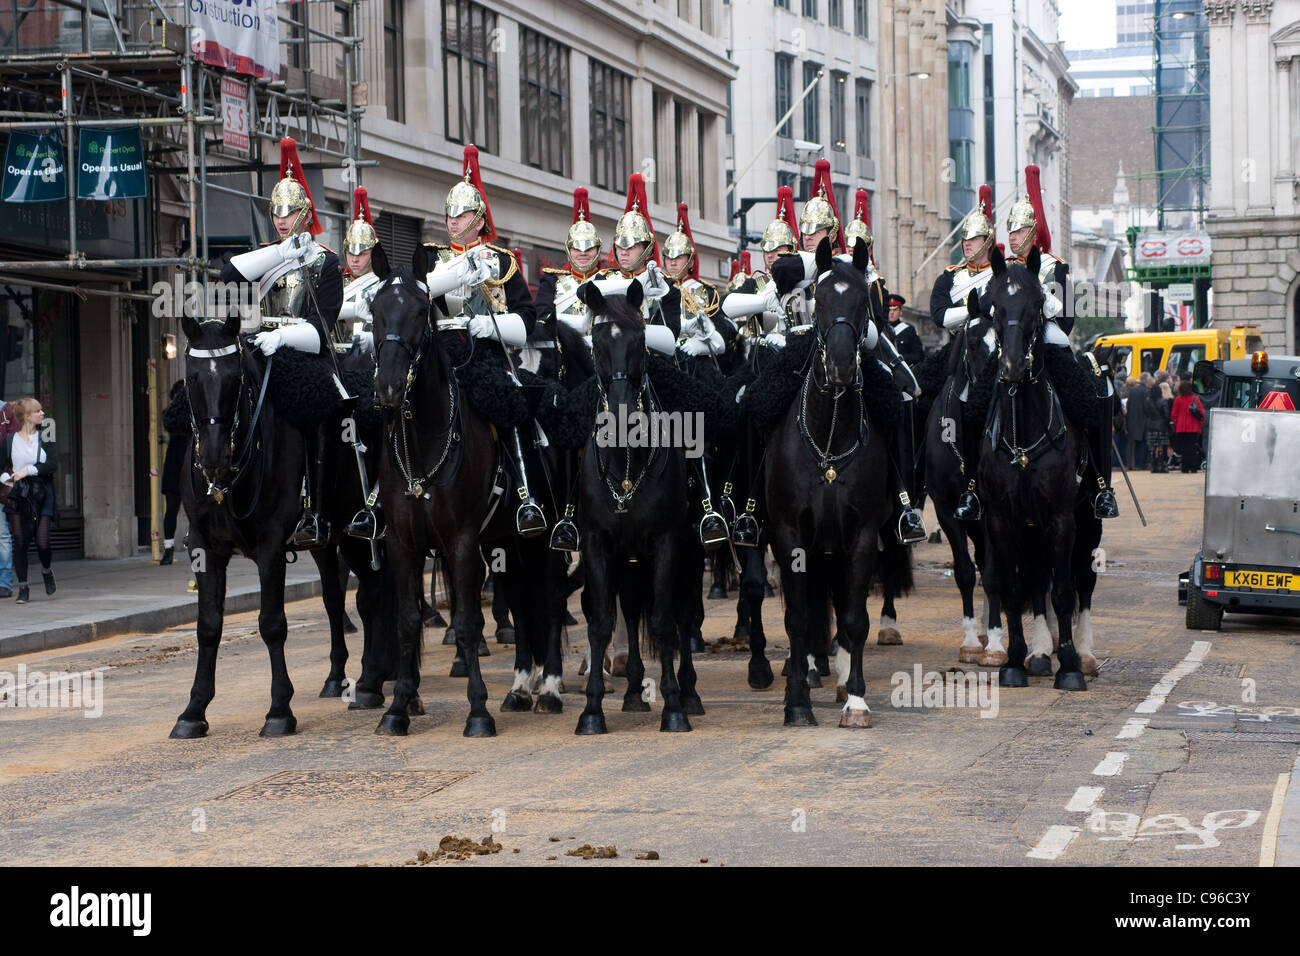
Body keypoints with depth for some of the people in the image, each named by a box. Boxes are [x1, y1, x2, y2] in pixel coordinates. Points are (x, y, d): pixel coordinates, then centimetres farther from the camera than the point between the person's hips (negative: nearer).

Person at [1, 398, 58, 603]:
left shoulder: (46, 438, 7)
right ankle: (23, 588, 7)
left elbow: (53, 464, -5)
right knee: (20, 542, -4)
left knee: (42, 542, -9)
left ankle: (46, 570, 24)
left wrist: (28, 470, -13)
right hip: (17, 495, 0)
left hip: (42, 495, 0)